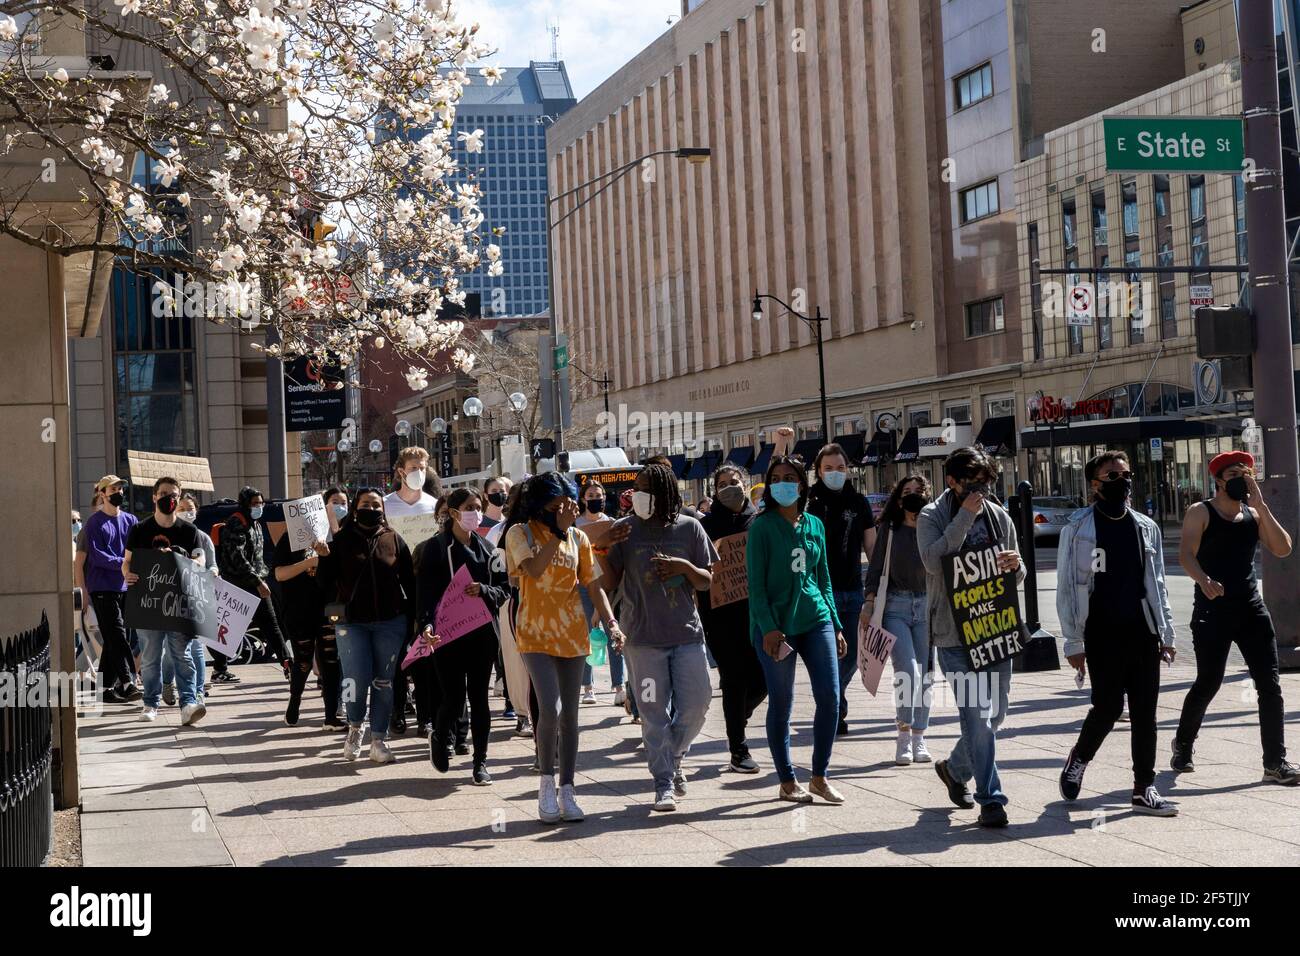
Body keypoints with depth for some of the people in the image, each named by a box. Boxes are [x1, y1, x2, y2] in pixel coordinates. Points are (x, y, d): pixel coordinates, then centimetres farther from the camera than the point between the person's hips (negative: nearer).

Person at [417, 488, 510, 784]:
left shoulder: (486, 548, 12)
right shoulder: (436, 547, -2)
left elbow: (504, 589, 10)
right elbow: (426, 590, -9)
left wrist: (484, 590, -11)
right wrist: (426, 624, -24)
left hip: (482, 633, 4)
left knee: (479, 697, 4)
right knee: (453, 699, -5)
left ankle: (481, 761, 13)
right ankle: (439, 736, 26)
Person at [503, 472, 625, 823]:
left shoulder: (578, 538, 7)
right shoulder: (520, 533, -3)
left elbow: (593, 585, 7)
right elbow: (533, 569, -21)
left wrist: (610, 622, -5)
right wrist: (558, 532, -20)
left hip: (572, 634, 4)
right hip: (535, 633, -4)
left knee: (569, 715, 7)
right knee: (550, 709, -17)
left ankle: (566, 791, 15)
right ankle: (546, 783, 0)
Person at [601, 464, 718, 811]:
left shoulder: (689, 528, 2)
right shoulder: (626, 530, 1)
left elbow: (707, 582, 7)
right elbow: (608, 582, 1)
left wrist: (685, 567, -13)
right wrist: (602, 549, -15)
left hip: (687, 633, 1)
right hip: (645, 638, -1)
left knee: (696, 704, 3)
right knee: (654, 713, 0)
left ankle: (673, 757, 30)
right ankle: (664, 784, 8)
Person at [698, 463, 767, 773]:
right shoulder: (708, 524, 4)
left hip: (755, 610, 3)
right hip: (722, 615, -2)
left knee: (762, 679, 1)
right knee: (734, 679, 0)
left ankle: (737, 718, 31)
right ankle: (738, 750, 10)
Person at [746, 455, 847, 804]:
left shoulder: (814, 525, 11)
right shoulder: (763, 526, -4)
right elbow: (756, 582, -8)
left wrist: (836, 625, 13)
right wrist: (768, 628, -16)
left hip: (816, 619, 5)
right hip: (776, 625, -5)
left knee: (830, 697, -1)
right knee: (781, 704, 2)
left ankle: (819, 777, 13)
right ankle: (787, 782, 13)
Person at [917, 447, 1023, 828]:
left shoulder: (999, 516, 11)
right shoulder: (932, 517, -3)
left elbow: (1017, 574, 18)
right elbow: (934, 561, -21)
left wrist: (1016, 565, -7)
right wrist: (965, 517, -20)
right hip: (954, 630, -5)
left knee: (994, 713, 13)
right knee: (976, 714, -11)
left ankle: (955, 768, 37)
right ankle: (991, 799, -5)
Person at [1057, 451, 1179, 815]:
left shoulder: (1146, 527, 11)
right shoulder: (1079, 528, -5)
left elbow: (1157, 584, 16)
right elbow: (1067, 587, -5)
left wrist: (1167, 634, 10)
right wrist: (1073, 643, -9)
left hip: (1143, 633, 5)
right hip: (1102, 635, -5)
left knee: (1145, 712, 4)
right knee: (1107, 707, -5)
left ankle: (1144, 788, 10)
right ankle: (1078, 759, 23)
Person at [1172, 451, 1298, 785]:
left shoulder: (1255, 514, 13)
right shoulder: (1200, 512, -1)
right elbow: (1186, 554, -14)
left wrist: (1260, 505, -6)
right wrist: (1204, 580, -35)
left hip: (1251, 607, 4)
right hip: (1213, 610, -4)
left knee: (1270, 685, -3)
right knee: (1208, 682, -1)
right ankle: (1183, 746, 22)